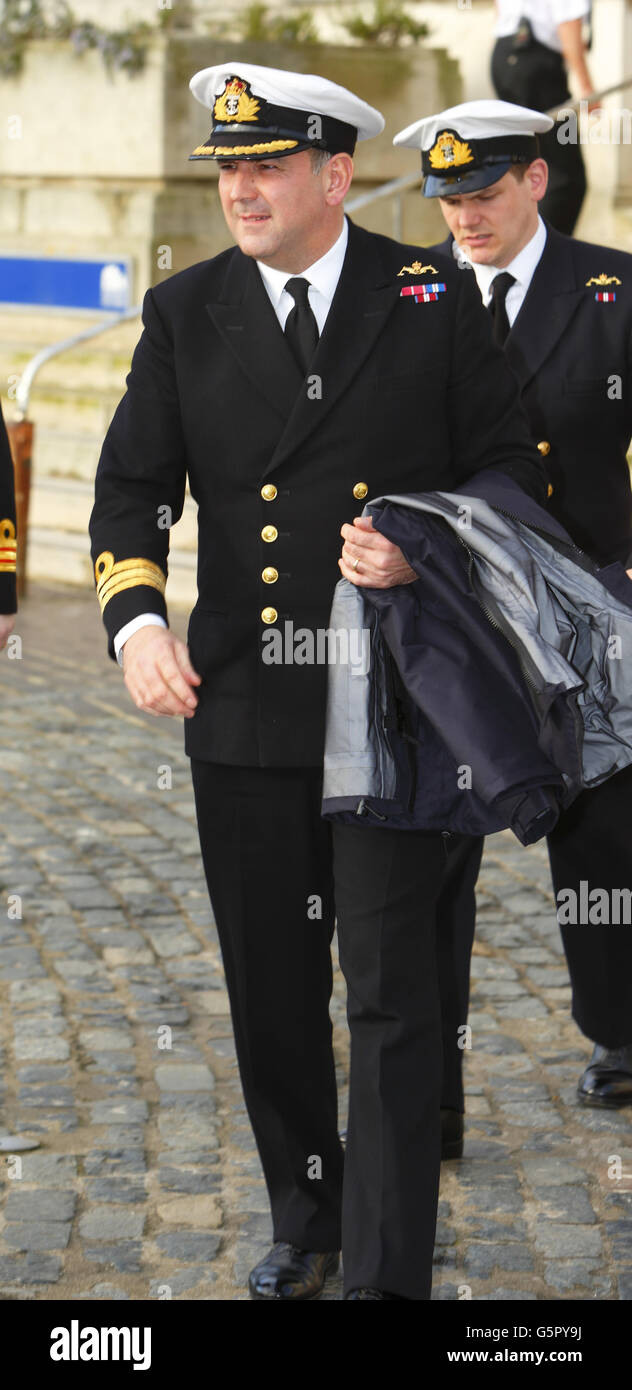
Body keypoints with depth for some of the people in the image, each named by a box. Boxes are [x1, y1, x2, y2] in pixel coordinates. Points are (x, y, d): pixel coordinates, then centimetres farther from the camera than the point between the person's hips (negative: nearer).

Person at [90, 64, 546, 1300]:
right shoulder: (184, 314, 5)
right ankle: (305, 1218, 32)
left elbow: (514, 470, 4)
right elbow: (131, 490, 3)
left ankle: (388, 1270, 4)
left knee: (390, 989, -3)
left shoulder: (434, 300, -1)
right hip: (243, 702, 3)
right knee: (271, 987, 13)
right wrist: (137, 620, -15)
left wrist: (422, 552, -15)